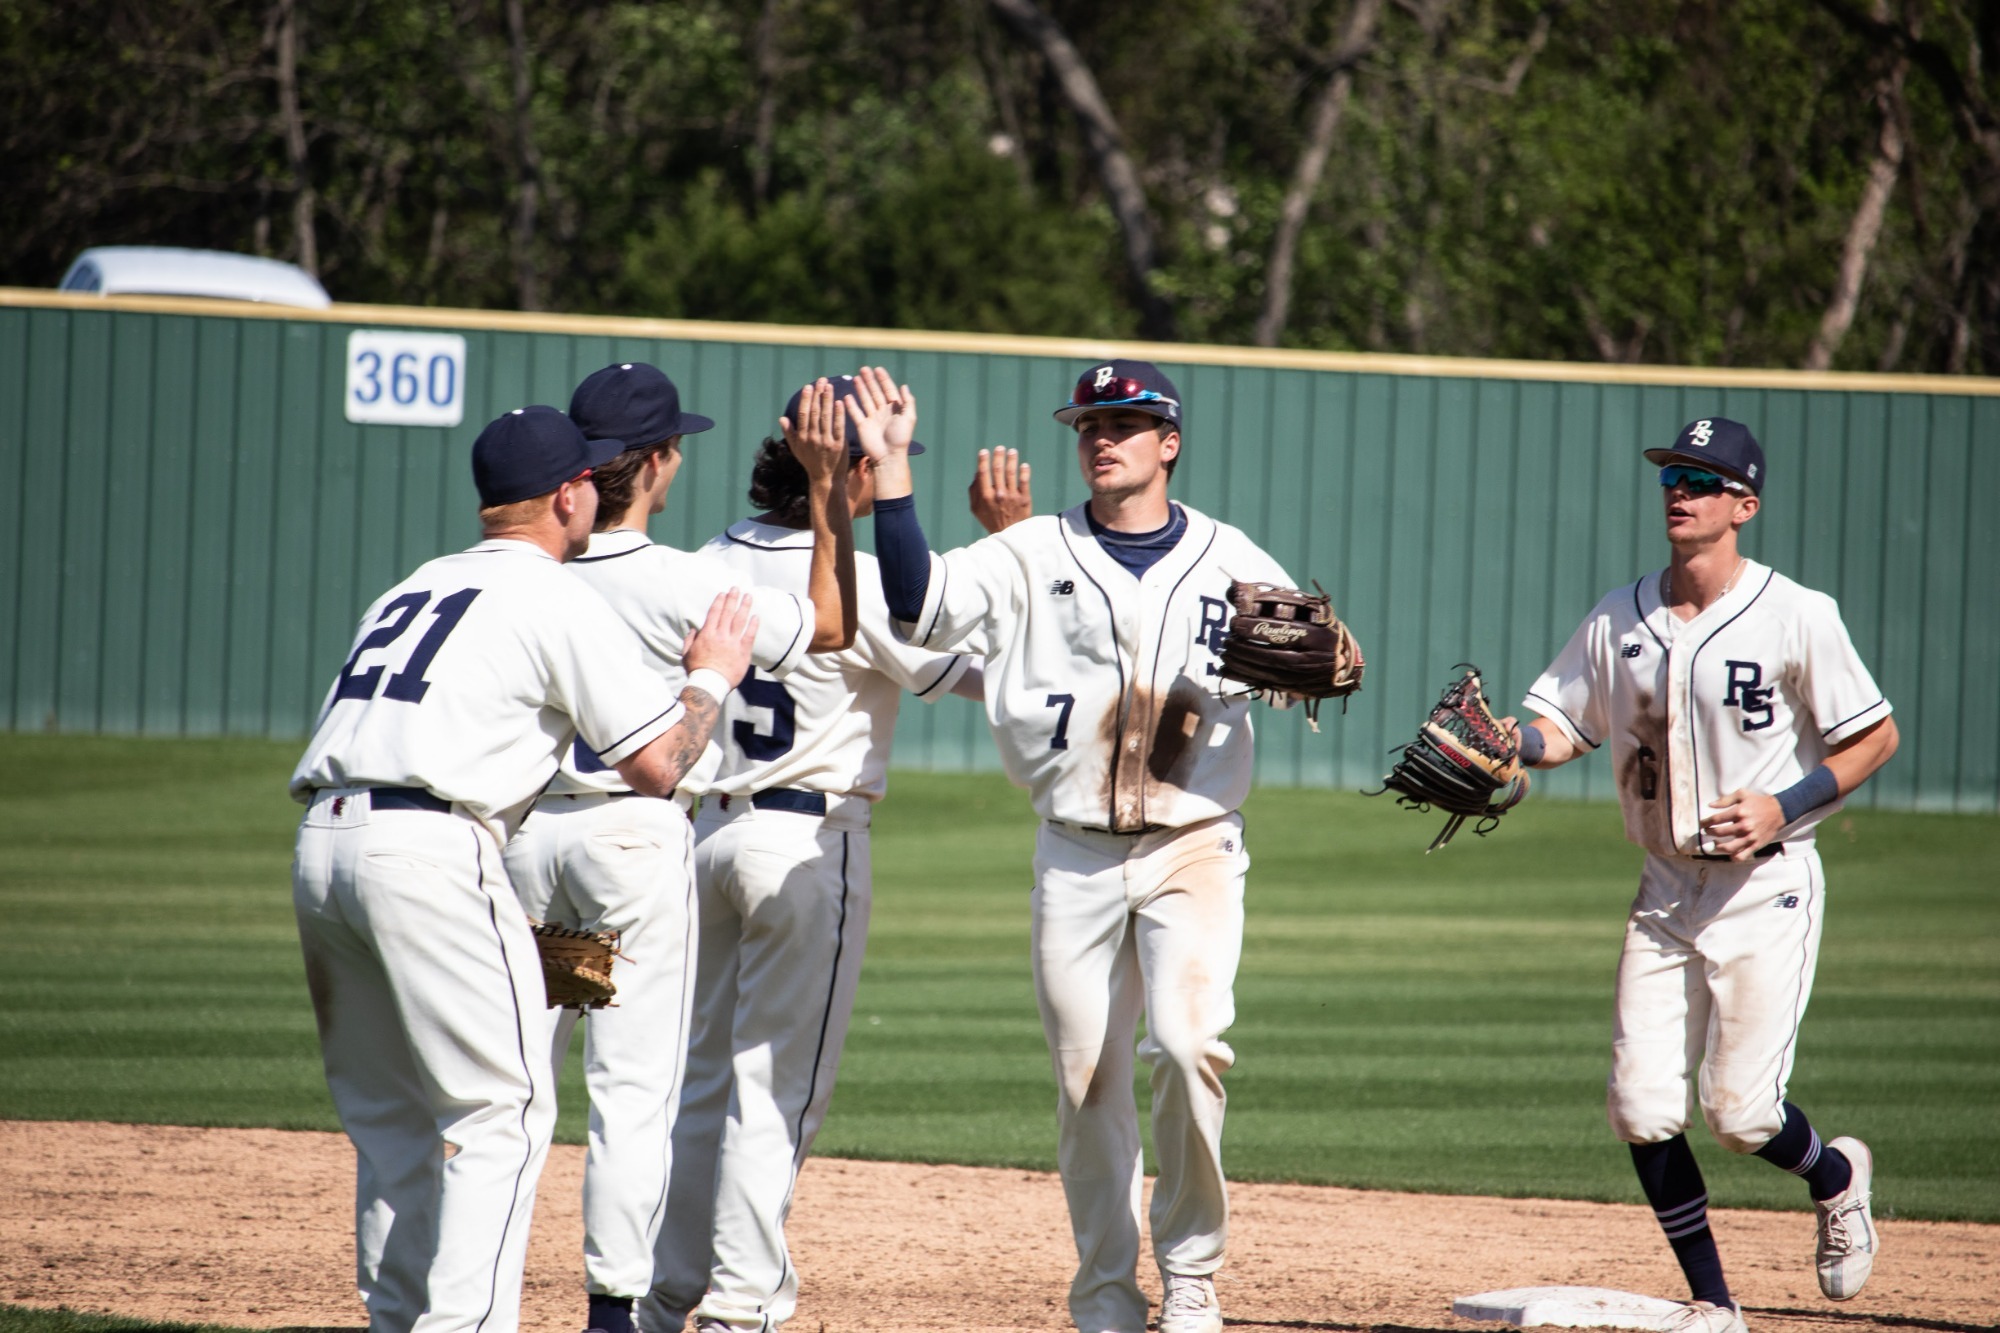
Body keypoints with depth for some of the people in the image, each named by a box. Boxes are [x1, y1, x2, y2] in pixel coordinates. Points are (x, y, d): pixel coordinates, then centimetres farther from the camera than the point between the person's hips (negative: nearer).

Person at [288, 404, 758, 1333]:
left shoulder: (414, 587, 23)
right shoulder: (558, 602, 1)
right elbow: (657, 767, -1)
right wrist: (710, 678, 18)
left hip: (320, 841, 8)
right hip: (429, 848, -8)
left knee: (389, 1114, 16)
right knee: (501, 1108, -3)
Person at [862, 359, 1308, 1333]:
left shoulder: (1231, 563, 7)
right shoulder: (1035, 556, 4)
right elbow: (918, 599, -11)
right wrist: (894, 464, -17)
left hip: (1195, 844, -1)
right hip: (1076, 853, 1)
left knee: (1191, 1043, -20)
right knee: (1087, 1076, 2)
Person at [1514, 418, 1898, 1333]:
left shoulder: (1796, 618, -10)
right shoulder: (1619, 620, 5)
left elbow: (1875, 738, -5)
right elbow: (1560, 726, 6)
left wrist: (1783, 807, -17)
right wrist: (1505, 741, -17)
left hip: (1767, 889, -5)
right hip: (1666, 892, 5)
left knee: (1739, 1111, -10)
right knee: (1643, 1110, -4)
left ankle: (1836, 1178, 25)